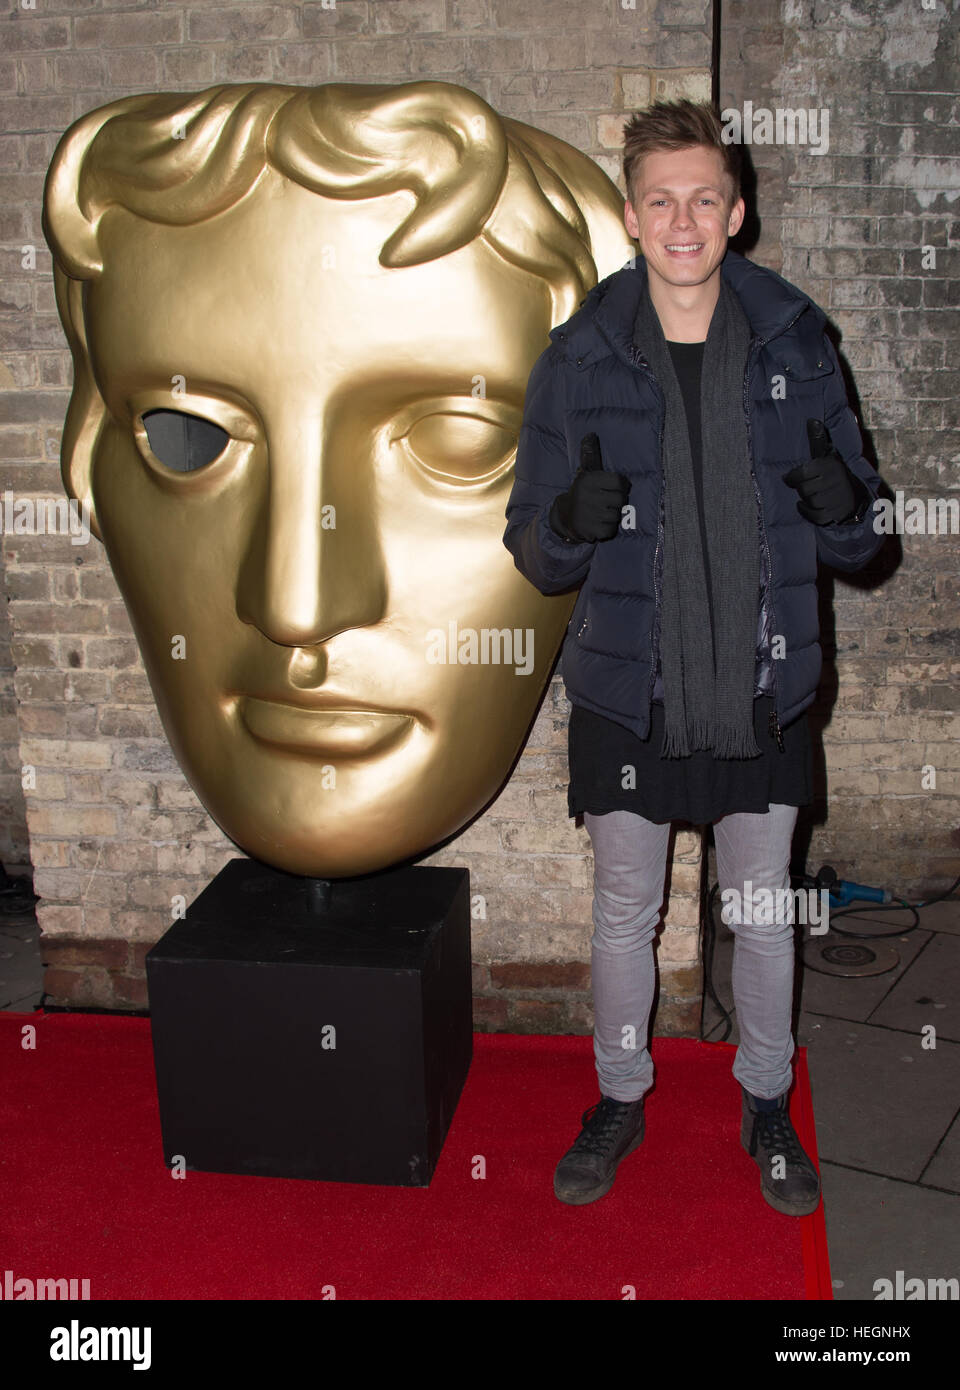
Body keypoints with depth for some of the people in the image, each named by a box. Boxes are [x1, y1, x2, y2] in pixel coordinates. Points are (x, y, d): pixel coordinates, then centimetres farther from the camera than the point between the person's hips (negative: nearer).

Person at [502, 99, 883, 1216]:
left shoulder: (795, 343, -2)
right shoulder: (579, 359, -5)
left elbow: (859, 543, 3)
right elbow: (536, 557, -1)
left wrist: (843, 505, -21)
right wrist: (570, 523, -25)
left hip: (762, 694, 1)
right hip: (626, 695, 0)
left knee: (763, 913, 15)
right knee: (624, 911, 14)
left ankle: (767, 1103, 39)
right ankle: (620, 1099, 38)